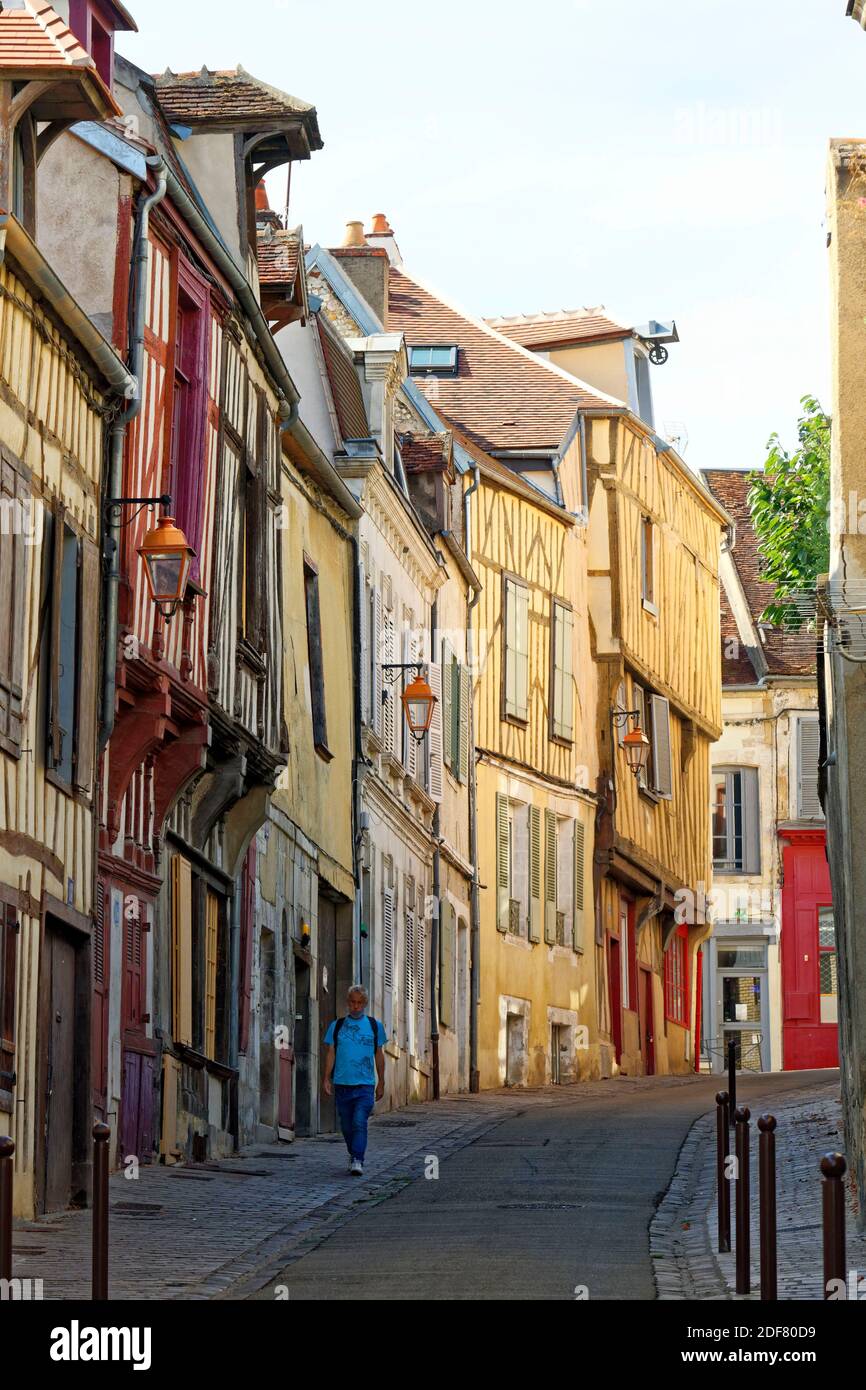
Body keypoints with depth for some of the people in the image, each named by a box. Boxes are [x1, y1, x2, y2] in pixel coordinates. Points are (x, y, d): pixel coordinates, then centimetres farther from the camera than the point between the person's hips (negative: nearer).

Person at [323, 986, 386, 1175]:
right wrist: (327, 1079, -1)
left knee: (359, 1123, -15)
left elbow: (379, 1055, 13)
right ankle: (353, 1155, 28)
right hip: (342, 1084, 2)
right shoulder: (337, 1026, 9)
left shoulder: (374, 1026, 9)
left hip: (365, 1084, -2)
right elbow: (331, 1053, 8)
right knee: (347, 1126, 8)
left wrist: (381, 1083, 12)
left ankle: (357, 1161, -19)